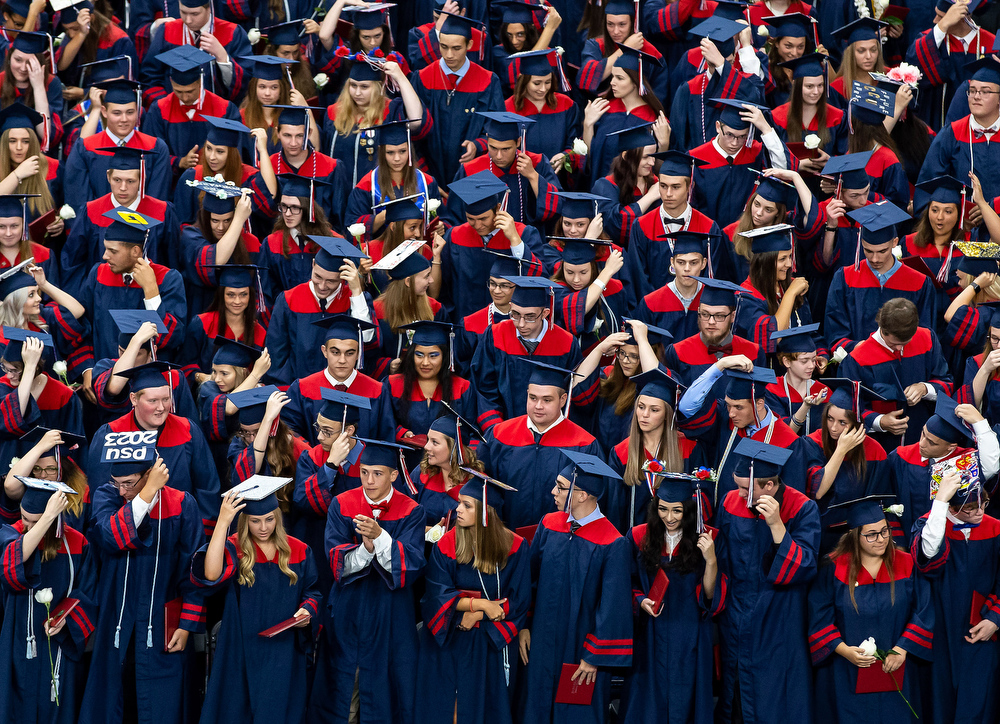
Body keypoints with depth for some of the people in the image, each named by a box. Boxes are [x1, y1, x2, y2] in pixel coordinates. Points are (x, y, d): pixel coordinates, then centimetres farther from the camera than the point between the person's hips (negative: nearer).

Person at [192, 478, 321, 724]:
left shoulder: (298, 551, 2)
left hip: (283, 652, 1)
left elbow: (312, 592, 12)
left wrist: (307, 611, -12)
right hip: (242, 648, -1)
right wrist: (223, 522, -28)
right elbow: (211, 575, -27)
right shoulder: (234, 548, -5)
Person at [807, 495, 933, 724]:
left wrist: (902, 649, -13)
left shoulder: (906, 565, 0)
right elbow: (819, 618, -5)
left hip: (895, 673, 1)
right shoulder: (833, 568, -4)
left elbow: (923, 613, -2)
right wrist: (844, 650, -17)